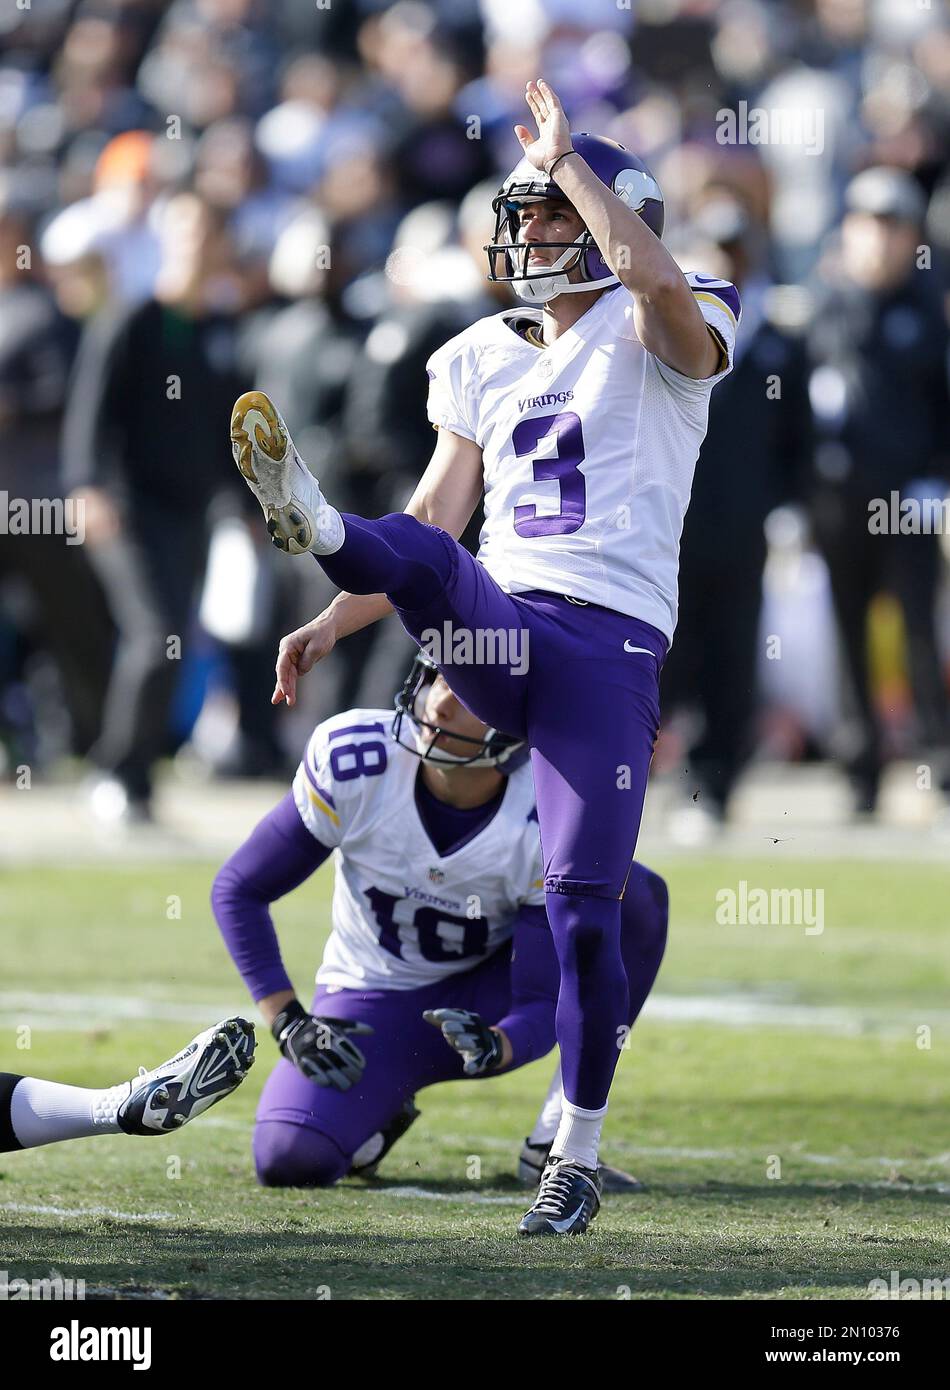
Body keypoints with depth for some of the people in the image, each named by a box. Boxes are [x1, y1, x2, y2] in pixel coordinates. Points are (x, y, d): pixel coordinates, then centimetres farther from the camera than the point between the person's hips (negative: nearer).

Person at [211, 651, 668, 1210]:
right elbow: (239, 890, -9)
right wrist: (289, 1022, -18)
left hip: (485, 1005, 0)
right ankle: (380, 1108, 10)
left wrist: (495, 1046, -45)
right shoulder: (350, 762, -22)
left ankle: (554, 1142, -17)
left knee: (636, 894, -26)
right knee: (289, 1158, -29)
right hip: (373, 1007, 0)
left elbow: (541, 1002, -22)